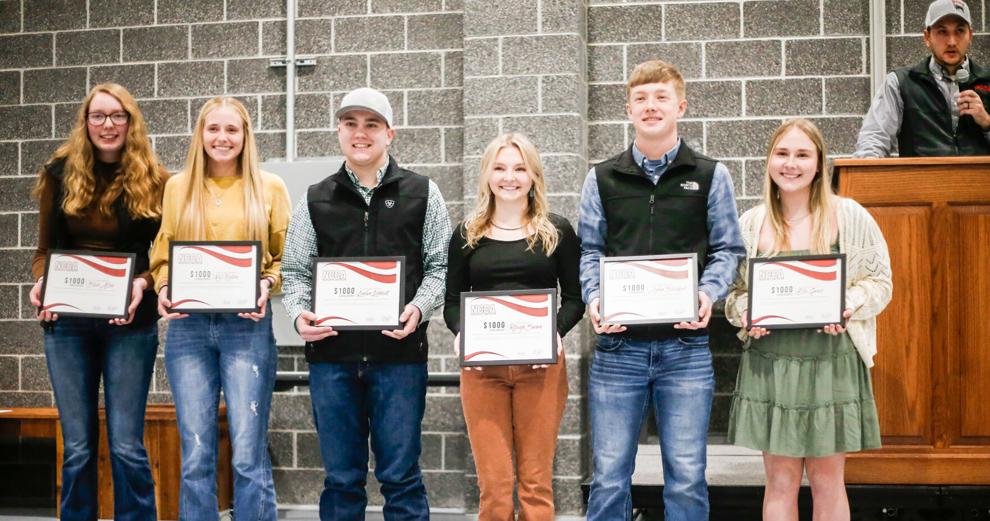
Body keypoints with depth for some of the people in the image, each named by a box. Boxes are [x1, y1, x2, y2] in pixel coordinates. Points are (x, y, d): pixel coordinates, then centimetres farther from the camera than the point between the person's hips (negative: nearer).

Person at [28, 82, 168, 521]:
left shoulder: (153, 180, 1)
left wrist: (142, 284, -16)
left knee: (126, 446, -3)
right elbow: (45, 248, 11)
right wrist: (40, 285, -7)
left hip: (130, 321, -2)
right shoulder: (60, 172, 5)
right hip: (67, 320, 2)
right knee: (77, 446, 6)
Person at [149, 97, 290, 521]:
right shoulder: (178, 187, 12)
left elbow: (286, 257, 7)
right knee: (195, 457, 4)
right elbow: (162, 255, 14)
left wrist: (267, 286, -11)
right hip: (187, 327, 2)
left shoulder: (269, 187, 7)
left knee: (248, 456, -4)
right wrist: (164, 289, -4)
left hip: (247, 326, -2)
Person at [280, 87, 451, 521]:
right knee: (341, 477, 8)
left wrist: (419, 309, -12)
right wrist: (299, 313, -9)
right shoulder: (315, 200, 10)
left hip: (400, 354, -1)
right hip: (331, 354, 2)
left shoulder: (422, 193, 7)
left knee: (400, 476, 3)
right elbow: (295, 272, 11)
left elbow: (440, 265, 6)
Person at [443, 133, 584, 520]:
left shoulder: (556, 231, 7)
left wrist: (557, 331, -12)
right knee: (493, 484, -1)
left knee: (536, 482, 2)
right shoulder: (467, 234, 11)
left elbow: (574, 297, 7)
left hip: (541, 365, -1)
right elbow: (452, 301, 10)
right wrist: (460, 332, -11)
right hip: (482, 365, 1)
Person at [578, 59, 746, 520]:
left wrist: (707, 293, -11)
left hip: (686, 345, -1)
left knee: (686, 478, 4)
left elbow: (727, 249, 7)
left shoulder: (711, 176, 6)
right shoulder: (602, 179, 9)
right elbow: (589, 249, 9)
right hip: (617, 344, 1)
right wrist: (594, 298, -8)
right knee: (609, 477, 4)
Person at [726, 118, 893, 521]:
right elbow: (733, 290, 11)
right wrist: (745, 313, -10)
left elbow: (879, 281, 4)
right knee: (780, 482, 8)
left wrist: (849, 306, -15)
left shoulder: (849, 216, -1)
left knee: (827, 481, 9)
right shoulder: (751, 223, 4)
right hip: (769, 362, 1)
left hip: (832, 362, -1)